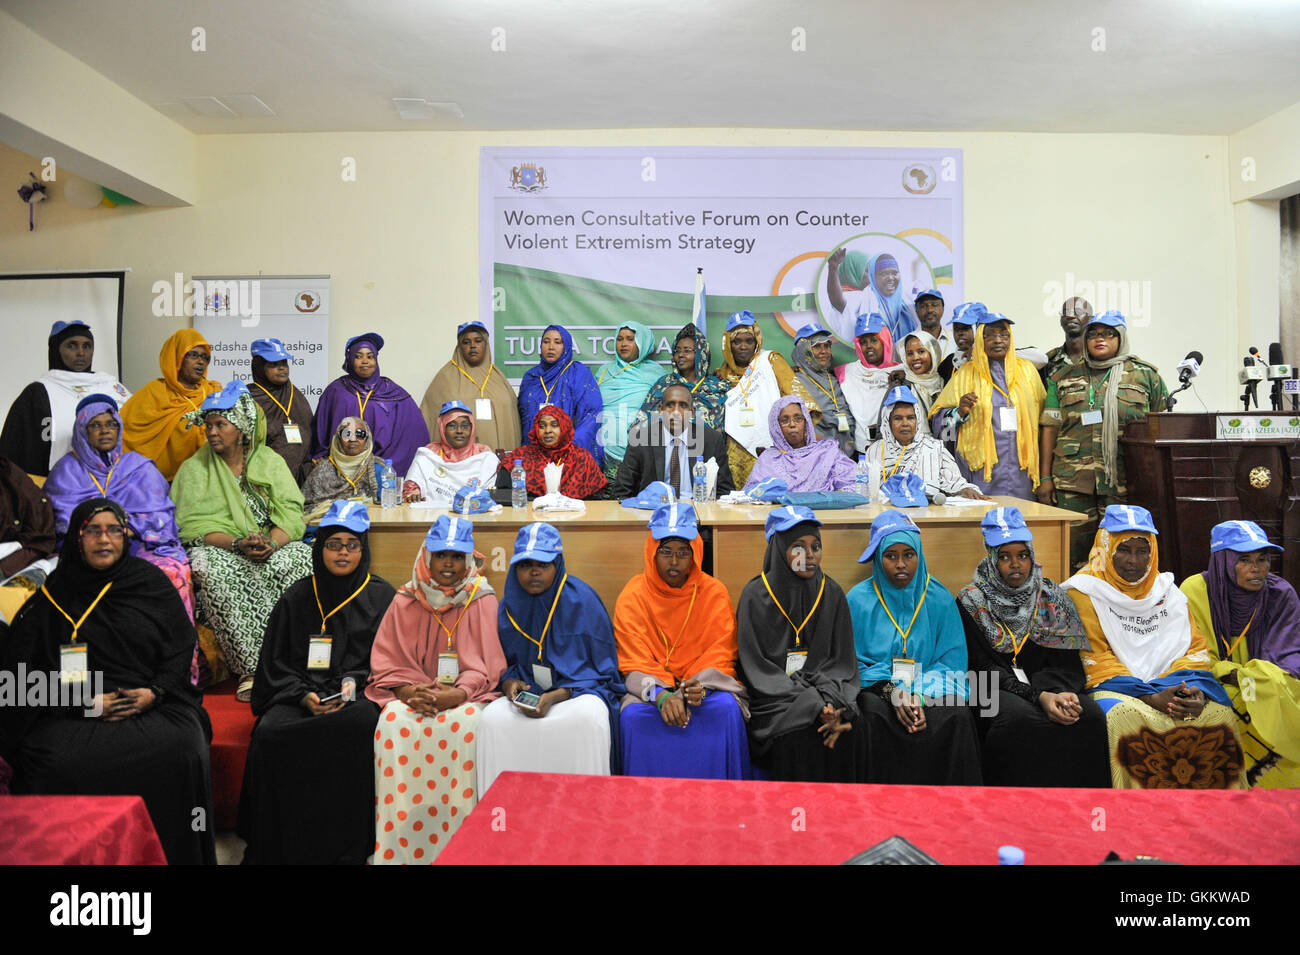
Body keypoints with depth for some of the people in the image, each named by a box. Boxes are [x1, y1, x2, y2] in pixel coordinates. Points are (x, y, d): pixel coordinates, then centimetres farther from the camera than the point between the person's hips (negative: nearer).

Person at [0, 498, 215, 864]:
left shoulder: (152, 583, 9)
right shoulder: (53, 597, 8)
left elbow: (182, 648, 9)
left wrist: (154, 692, -8)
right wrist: (86, 701, -9)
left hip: (155, 702, 0)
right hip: (73, 711, 1)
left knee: (183, 751, -29)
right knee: (59, 762, -30)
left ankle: (175, 855, -9)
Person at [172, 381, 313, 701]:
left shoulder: (270, 461, 9)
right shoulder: (195, 468, 7)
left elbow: (292, 516, -2)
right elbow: (195, 527, -5)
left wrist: (270, 543, -23)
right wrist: (238, 544, -22)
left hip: (273, 550, 1)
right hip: (219, 550, -1)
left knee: (303, 557, -30)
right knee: (210, 567, -35)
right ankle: (251, 669, -33)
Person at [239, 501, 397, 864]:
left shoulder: (382, 596, 10)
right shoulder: (296, 598, 15)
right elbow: (276, 665, 13)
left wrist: (353, 687, -12)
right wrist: (304, 696, -6)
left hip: (360, 696, -2)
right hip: (301, 695, 3)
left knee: (362, 726, -35)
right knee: (270, 734, -29)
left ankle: (349, 849, -23)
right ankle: (271, 849, -13)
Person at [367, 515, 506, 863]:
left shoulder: (482, 601, 2)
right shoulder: (406, 600, 8)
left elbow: (487, 668, -2)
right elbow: (385, 662, 6)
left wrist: (453, 696, -20)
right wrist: (409, 691, -15)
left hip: (464, 695, -2)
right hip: (412, 693, 2)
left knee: (466, 724, -34)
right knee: (393, 723, -30)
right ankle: (399, 847, -19)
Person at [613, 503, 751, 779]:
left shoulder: (714, 593, 0)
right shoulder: (633, 596, -2)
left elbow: (720, 657, -2)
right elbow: (634, 664, -7)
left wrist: (700, 687, -25)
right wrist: (661, 695, -28)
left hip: (706, 682, 1)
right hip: (651, 686, 0)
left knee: (726, 708, -30)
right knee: (633, 715, -31)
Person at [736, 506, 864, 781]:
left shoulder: (832, 594, 6)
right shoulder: (756, 596, -5)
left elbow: (842, 661, 5)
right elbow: (758, 669, -8)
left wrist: (833, 703, -15)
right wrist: (814, 705, -18)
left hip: (825, 692, 3)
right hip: (774, 701, -3)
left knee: (848, 734, -21)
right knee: (796, 736, -28)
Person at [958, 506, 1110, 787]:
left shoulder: (1051, 598, 11)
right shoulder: (971, 602, 1)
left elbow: (1068, 663, 5)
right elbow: (984, 668, -7)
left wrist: (1062, 692, -19)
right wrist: (1038, 696, -20)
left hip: (1049, 687, 4)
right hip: (994, 691, -3)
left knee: (1091, 714, -25)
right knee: (1019, 716, -34)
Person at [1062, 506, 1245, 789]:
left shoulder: (1166, 589, 17)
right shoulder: (1086, 591, 1)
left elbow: (1195, 646, 11)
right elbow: (1094, 660, -7)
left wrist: (1195, 691, -12)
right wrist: (1152, 698, -19)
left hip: (1171, 686, 5)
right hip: (1113, 689, -4)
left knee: (1218, 713, -23)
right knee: (1126, 717, -35)